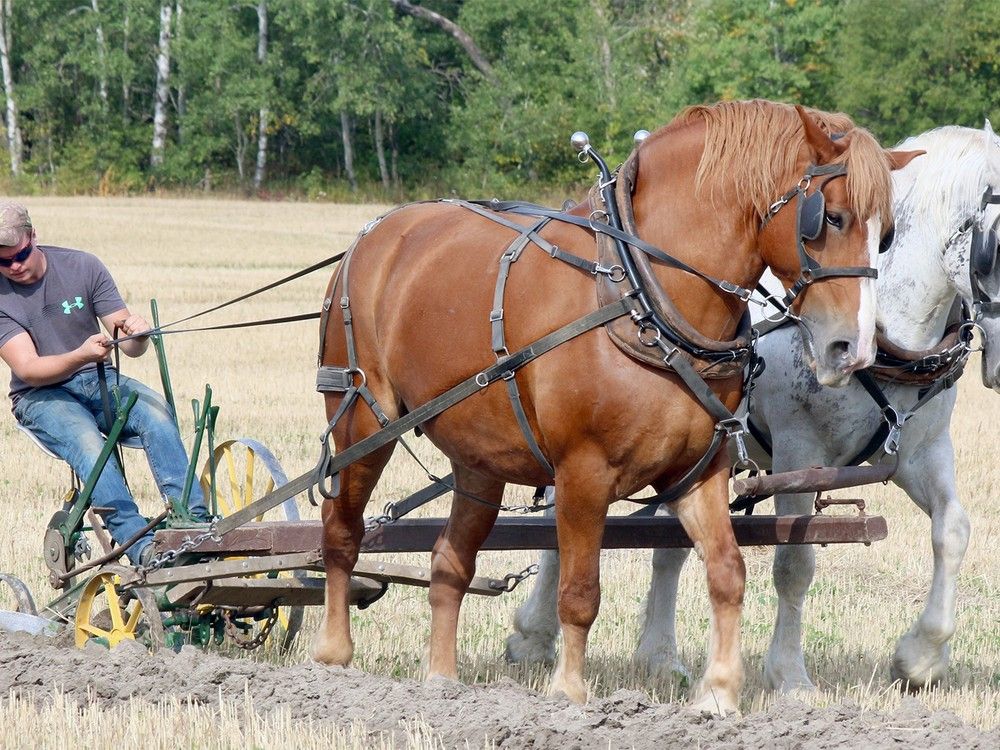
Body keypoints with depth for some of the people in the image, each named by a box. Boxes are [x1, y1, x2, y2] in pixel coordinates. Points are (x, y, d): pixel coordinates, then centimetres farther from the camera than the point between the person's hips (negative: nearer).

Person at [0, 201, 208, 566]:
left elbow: (132, 347, -3)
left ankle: (195, 523, -37)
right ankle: (140, 546, -48)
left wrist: (137, 334, -29)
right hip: (41, 396, -3)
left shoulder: (82, 266, -3)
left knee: (157, 414, -30)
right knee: (87, 444, -35)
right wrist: (80, 356, -36)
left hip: (98, 381, 3)